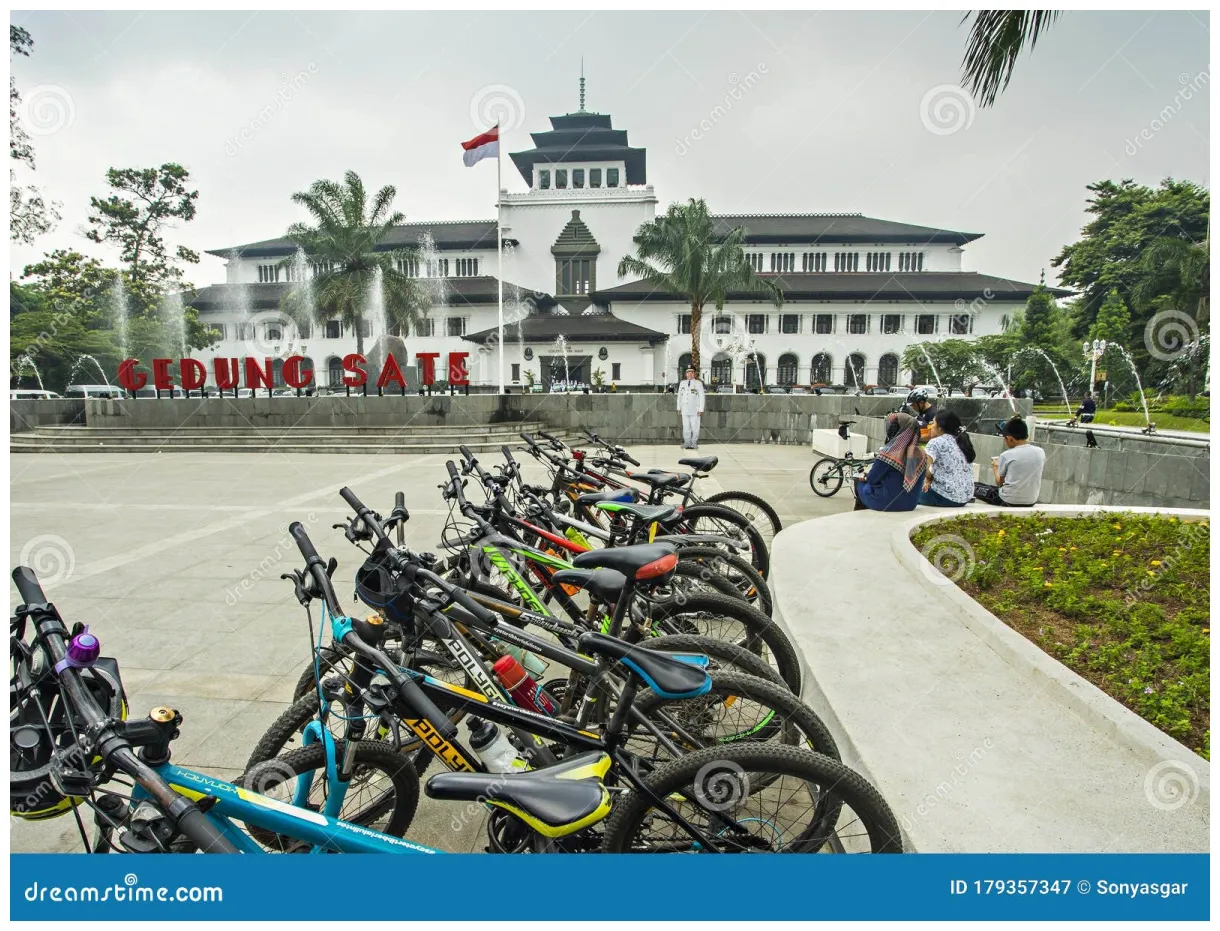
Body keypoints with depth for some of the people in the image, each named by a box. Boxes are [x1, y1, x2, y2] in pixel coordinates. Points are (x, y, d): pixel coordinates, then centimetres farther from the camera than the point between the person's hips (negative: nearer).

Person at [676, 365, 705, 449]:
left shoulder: (698, 383, -2)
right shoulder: (682, 383, 10)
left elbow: (701, 397, -4)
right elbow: (679, 396, 16)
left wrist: (701, 410, -9)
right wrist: (679, 407, 13)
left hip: (695, 410, -3)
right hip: (685, 410, 3)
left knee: (695, 428, -2)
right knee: (686, 427, 3)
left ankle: (694, 444, 7)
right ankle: (687, 444, 10)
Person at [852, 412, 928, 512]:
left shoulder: (888, 453, -22)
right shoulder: (921, 455, -5)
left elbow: (872, 479, -12)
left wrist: (865, 477, 12)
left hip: (887, 503, -6)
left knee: (859, 482, 21)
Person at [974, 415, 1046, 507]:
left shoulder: (1006, 455, -13)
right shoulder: (1040, 452, -2)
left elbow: (999, 483, -3)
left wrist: (995, 467, 16)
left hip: (1009, 501, -6)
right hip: (1031, 501, 6)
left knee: (975, 486, 12)